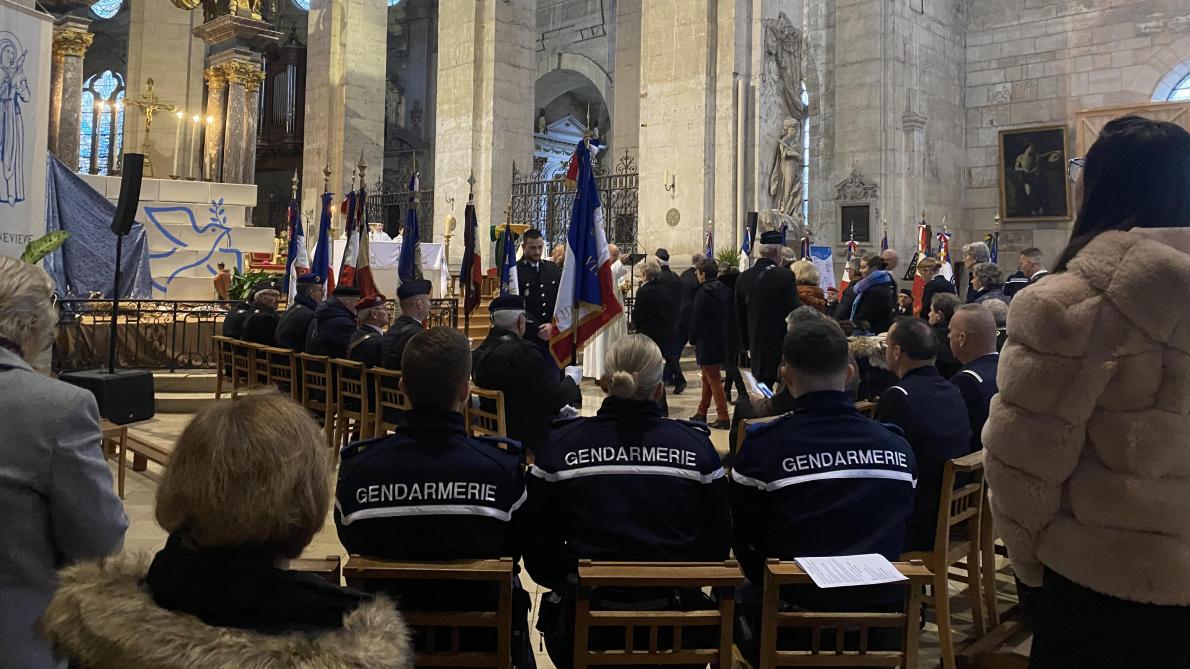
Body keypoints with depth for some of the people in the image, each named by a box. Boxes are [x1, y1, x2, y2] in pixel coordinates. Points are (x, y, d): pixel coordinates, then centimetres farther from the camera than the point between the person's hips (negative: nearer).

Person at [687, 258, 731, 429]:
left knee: (713, 379, -2)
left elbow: (696, 320, -15)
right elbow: (727, 316, 8)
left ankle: (723, 417, -2)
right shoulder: (723, 290, 4)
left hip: (706, 344, -8)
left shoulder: (703, 294, -18)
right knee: (707, 378, 19)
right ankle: (701, 413, 30)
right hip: (721, 342, 8)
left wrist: (693, 339, 0)